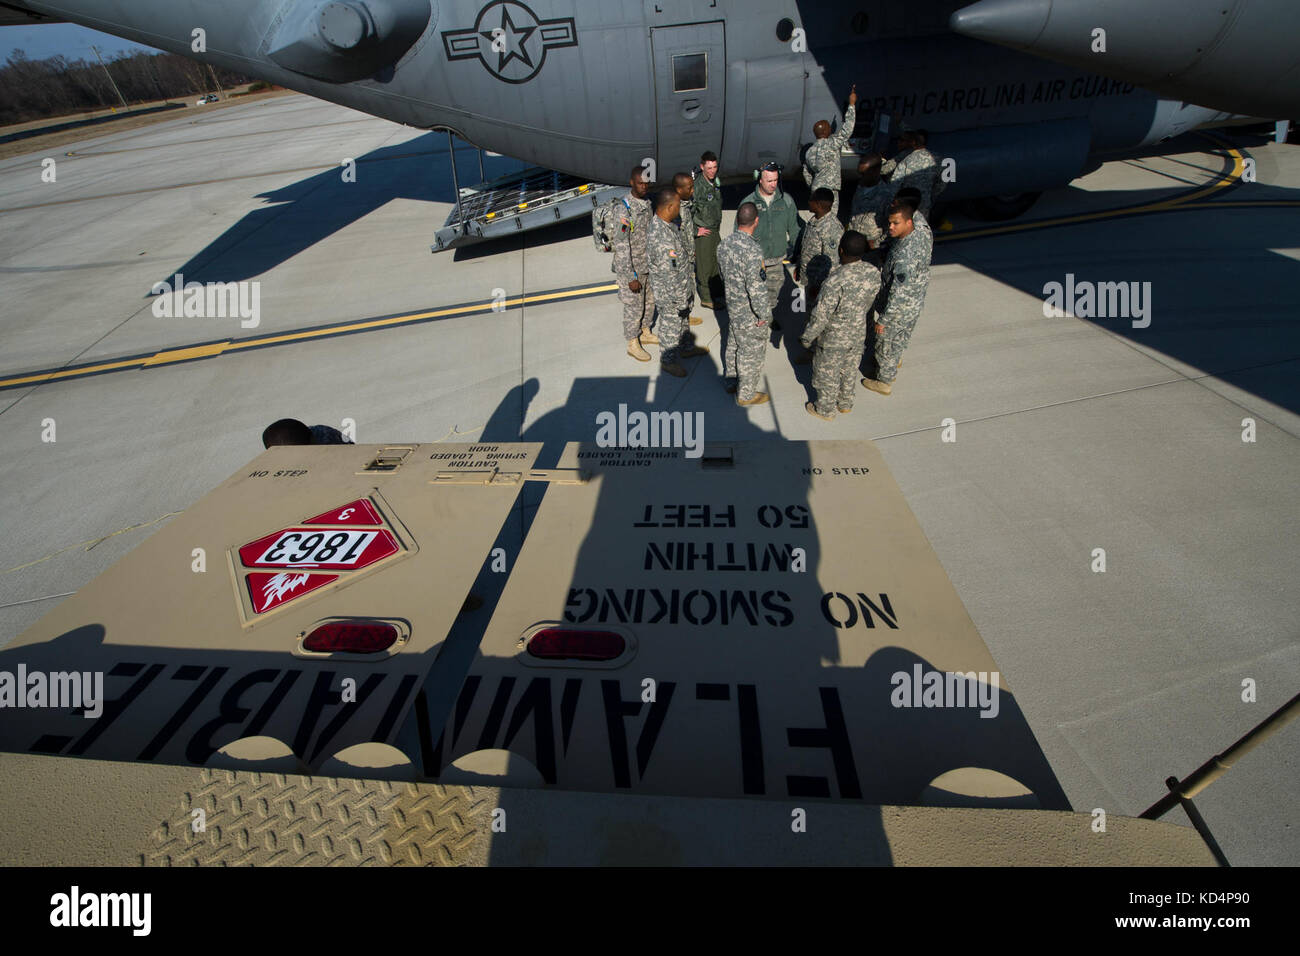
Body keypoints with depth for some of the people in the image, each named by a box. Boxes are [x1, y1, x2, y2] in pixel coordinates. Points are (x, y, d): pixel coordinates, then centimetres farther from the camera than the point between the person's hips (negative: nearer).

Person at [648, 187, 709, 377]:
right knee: (671, 327, 13)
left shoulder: (662, 222, -4)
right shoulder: (661, 238, -36)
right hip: (670, 294, -9)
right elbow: (670, 276, -30)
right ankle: (667, 361, 34)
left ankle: (686, 347, 51)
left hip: (683, 287, 9)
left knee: (682, 320, 28)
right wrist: (681, 303, -22)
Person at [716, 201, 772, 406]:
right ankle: (746, 394, 23)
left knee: (733, 344, 24)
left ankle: (731, 381, 43)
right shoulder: (753, 250, -29)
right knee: (751, 351, 8)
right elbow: (756, 287, -27)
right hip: (749, 313, -8)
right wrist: (764, 314, -16)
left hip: (732, 306, 8)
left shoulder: (724, 244, -4)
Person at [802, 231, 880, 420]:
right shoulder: (874, 273, -12)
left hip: (834, 339, -6)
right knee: (850, 370, 26)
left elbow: (821, 315, -26)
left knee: (827, 374, 16)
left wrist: (807, 337, -11)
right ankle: (845, 404, 46)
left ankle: (825, 410, 35)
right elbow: (869, 301, 5)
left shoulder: (835, 281, -32)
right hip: (859, 333, 6)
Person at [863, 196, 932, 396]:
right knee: (902, 338, 31)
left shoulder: (904, 255, -38)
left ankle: (884, 382, 35)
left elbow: (898, 293, -32)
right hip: (917, 302, 9)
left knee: (886, 345, 15)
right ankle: (893, 364, 57)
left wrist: (883, 319, -24)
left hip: (899, 308, -9)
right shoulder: (923, 234, -11)